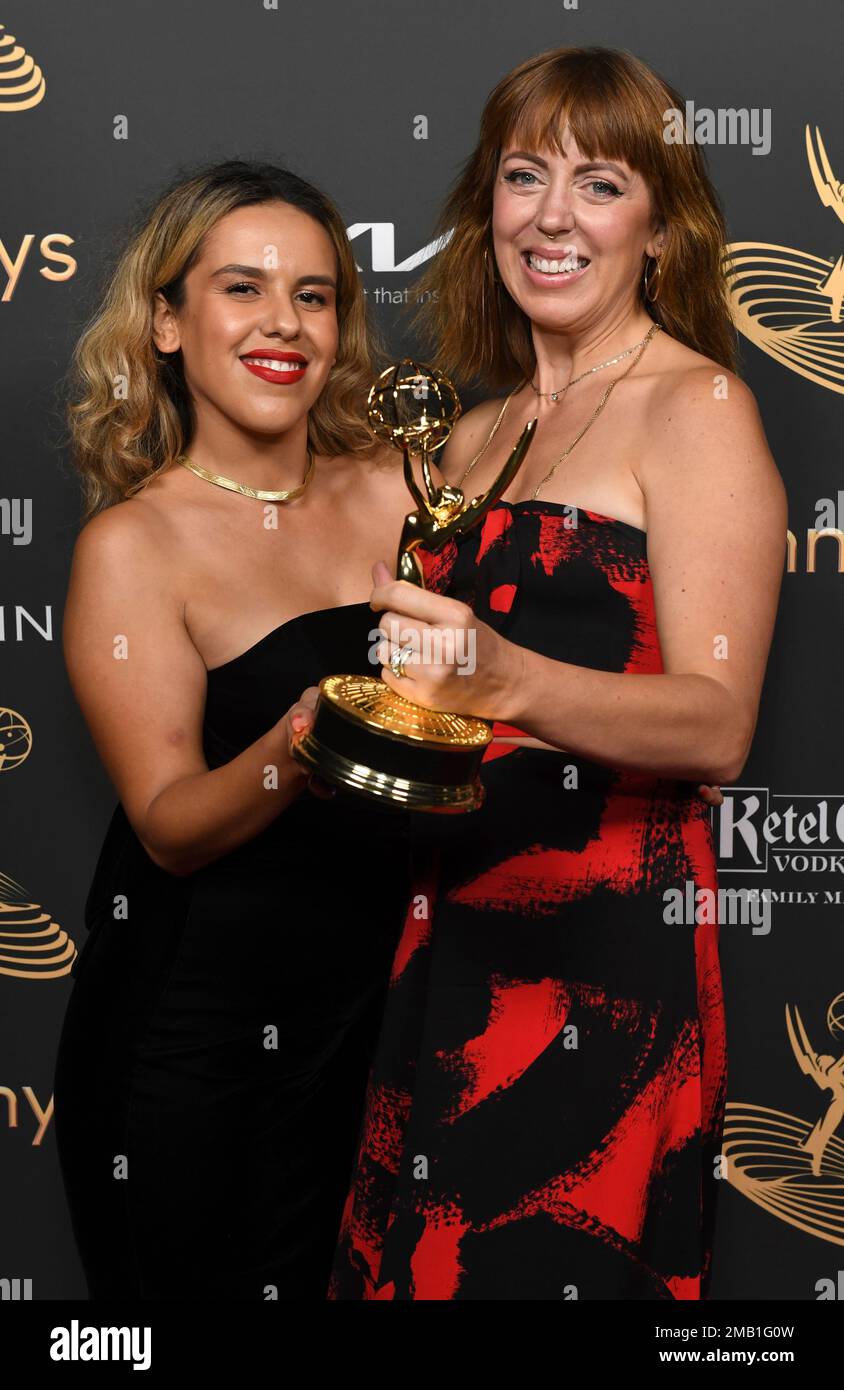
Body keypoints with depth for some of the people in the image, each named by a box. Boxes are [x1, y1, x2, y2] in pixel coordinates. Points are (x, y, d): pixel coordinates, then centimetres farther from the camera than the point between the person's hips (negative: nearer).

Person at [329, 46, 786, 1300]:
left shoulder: (695, 407, -5)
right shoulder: (475, 435, 15)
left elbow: (716, 726, -17)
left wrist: (506, 682, -31)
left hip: (608, 945, -6)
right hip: (448, 935, 6)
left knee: (559, 1261, -5)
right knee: (433, 1259, 8)